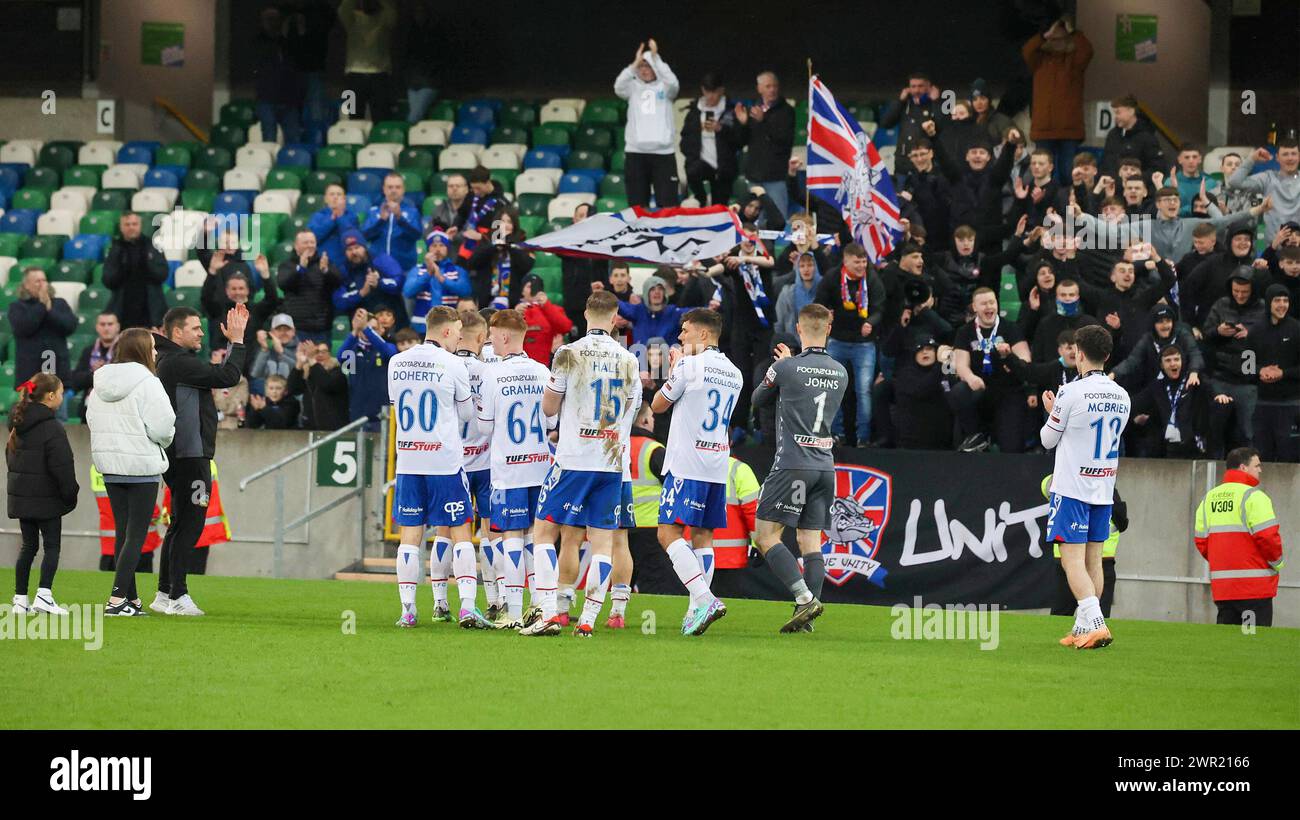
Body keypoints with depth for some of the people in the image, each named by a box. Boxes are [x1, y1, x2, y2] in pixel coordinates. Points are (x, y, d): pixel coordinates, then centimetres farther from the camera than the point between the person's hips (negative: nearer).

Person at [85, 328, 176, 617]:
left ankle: (131, 598, 17)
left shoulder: (100, 385, 7)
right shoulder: (146, 383, -15)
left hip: (109, 465, 7)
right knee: (136, 535, -3)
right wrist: (164, 441, 3)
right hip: (142, 466, -7)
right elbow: (161, 426, -18)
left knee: (122, 532, 14)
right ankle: (117, 599, -10)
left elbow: (92, 421, 11)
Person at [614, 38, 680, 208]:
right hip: (636, 151, 2)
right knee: (637, 204, 4)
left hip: (663, 151, -2)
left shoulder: (664, 88, 6)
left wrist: (655, 58, -21)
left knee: (667, 203, -4)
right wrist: (635, 63, -21)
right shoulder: (633, 87, 9)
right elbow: (619, 87, -11)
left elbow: (672, 82, -16)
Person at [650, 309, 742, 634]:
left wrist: (674, 367, 15)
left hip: (686, 465, -8)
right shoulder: (734, 374, 14)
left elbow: (658, 405, 2)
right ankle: (697, 610, 6)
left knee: (669, 532, -10)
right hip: (718, 467, 8)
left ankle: (704, 599, -24)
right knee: (703, 537, 10)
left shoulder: (690, 365, -8)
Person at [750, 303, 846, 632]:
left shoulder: (785, 369, -9)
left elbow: (758, 400, 10)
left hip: (793, 465, -6)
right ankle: (807, 617, -2)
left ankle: (805, 598, -19)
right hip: (825, 466, 6)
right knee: (811, 542, 6)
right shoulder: (840, 373, 8)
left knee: (766, 536, -4)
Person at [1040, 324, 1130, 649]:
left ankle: (1096, 623, -23)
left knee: (1072, 560, -8)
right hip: (1104, 488, 7)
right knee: (1093, 560, 11)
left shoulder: (1071, 393, -14)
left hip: (1071, 488, -7)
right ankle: (1082, 630, 13)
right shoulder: (1121, 396, 5)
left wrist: (1052, 412, 18)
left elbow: (1048, 439, -3)